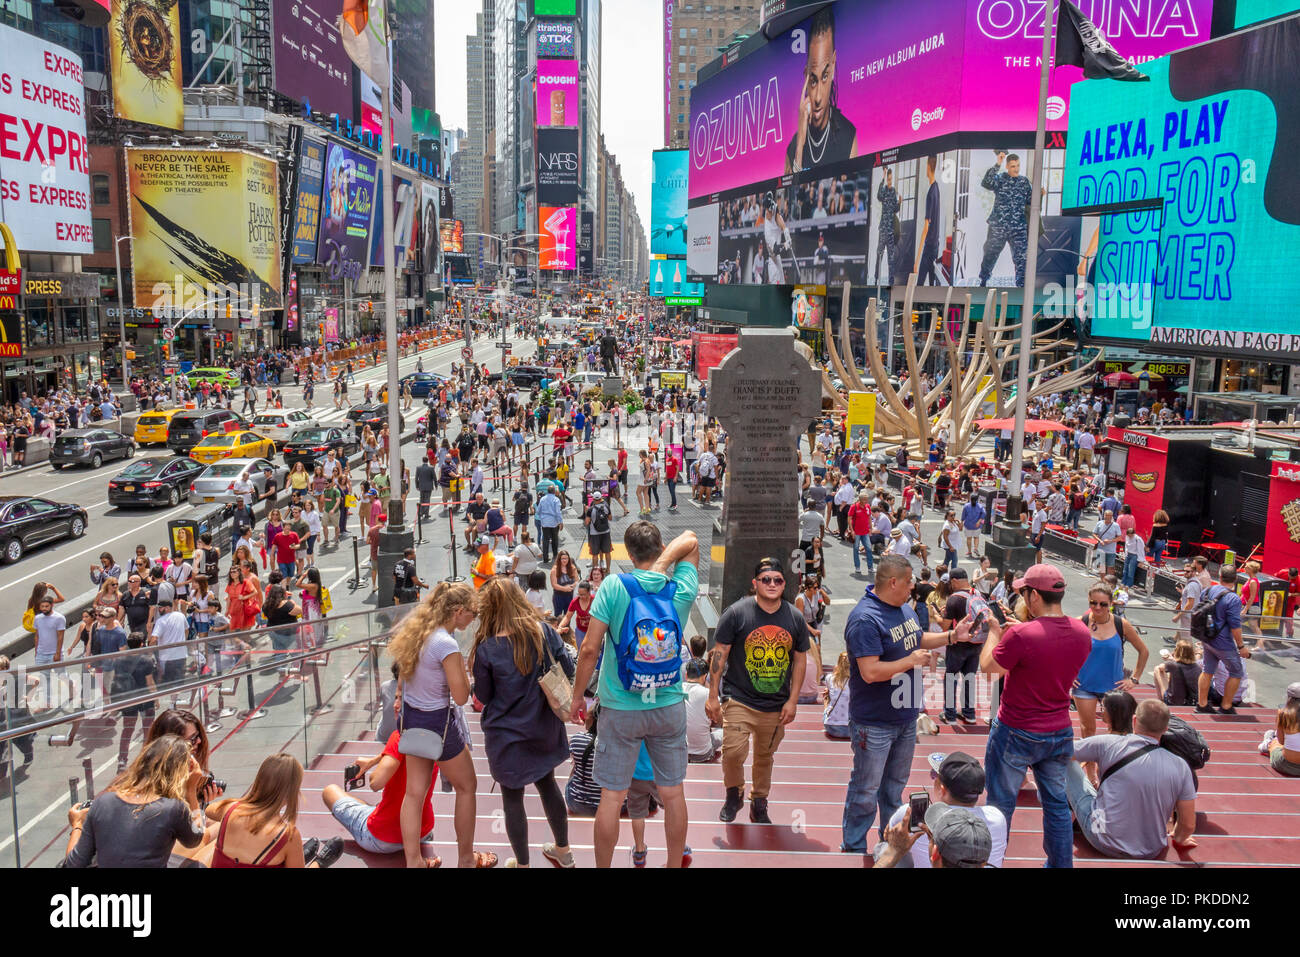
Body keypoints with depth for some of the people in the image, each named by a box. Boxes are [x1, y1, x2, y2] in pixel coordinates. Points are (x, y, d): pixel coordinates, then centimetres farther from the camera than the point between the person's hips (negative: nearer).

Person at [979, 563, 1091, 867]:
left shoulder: (1020, 635, -26)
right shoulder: (1082, 633, -5)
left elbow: (987, 666, -12)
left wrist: (994, 632, 3)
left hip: (1017, 734, -5)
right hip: (1060, 733, 5)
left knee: (1001, 804, 10)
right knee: (1057, 803, 18)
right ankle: (1060, 864, 28)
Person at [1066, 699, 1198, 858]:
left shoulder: (1109, 745, -17)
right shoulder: (1180, 766, -12)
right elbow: (1189, 825, -6)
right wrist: (1178, 839, 19)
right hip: (1151, 853, 3)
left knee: (1068, 763, 10)